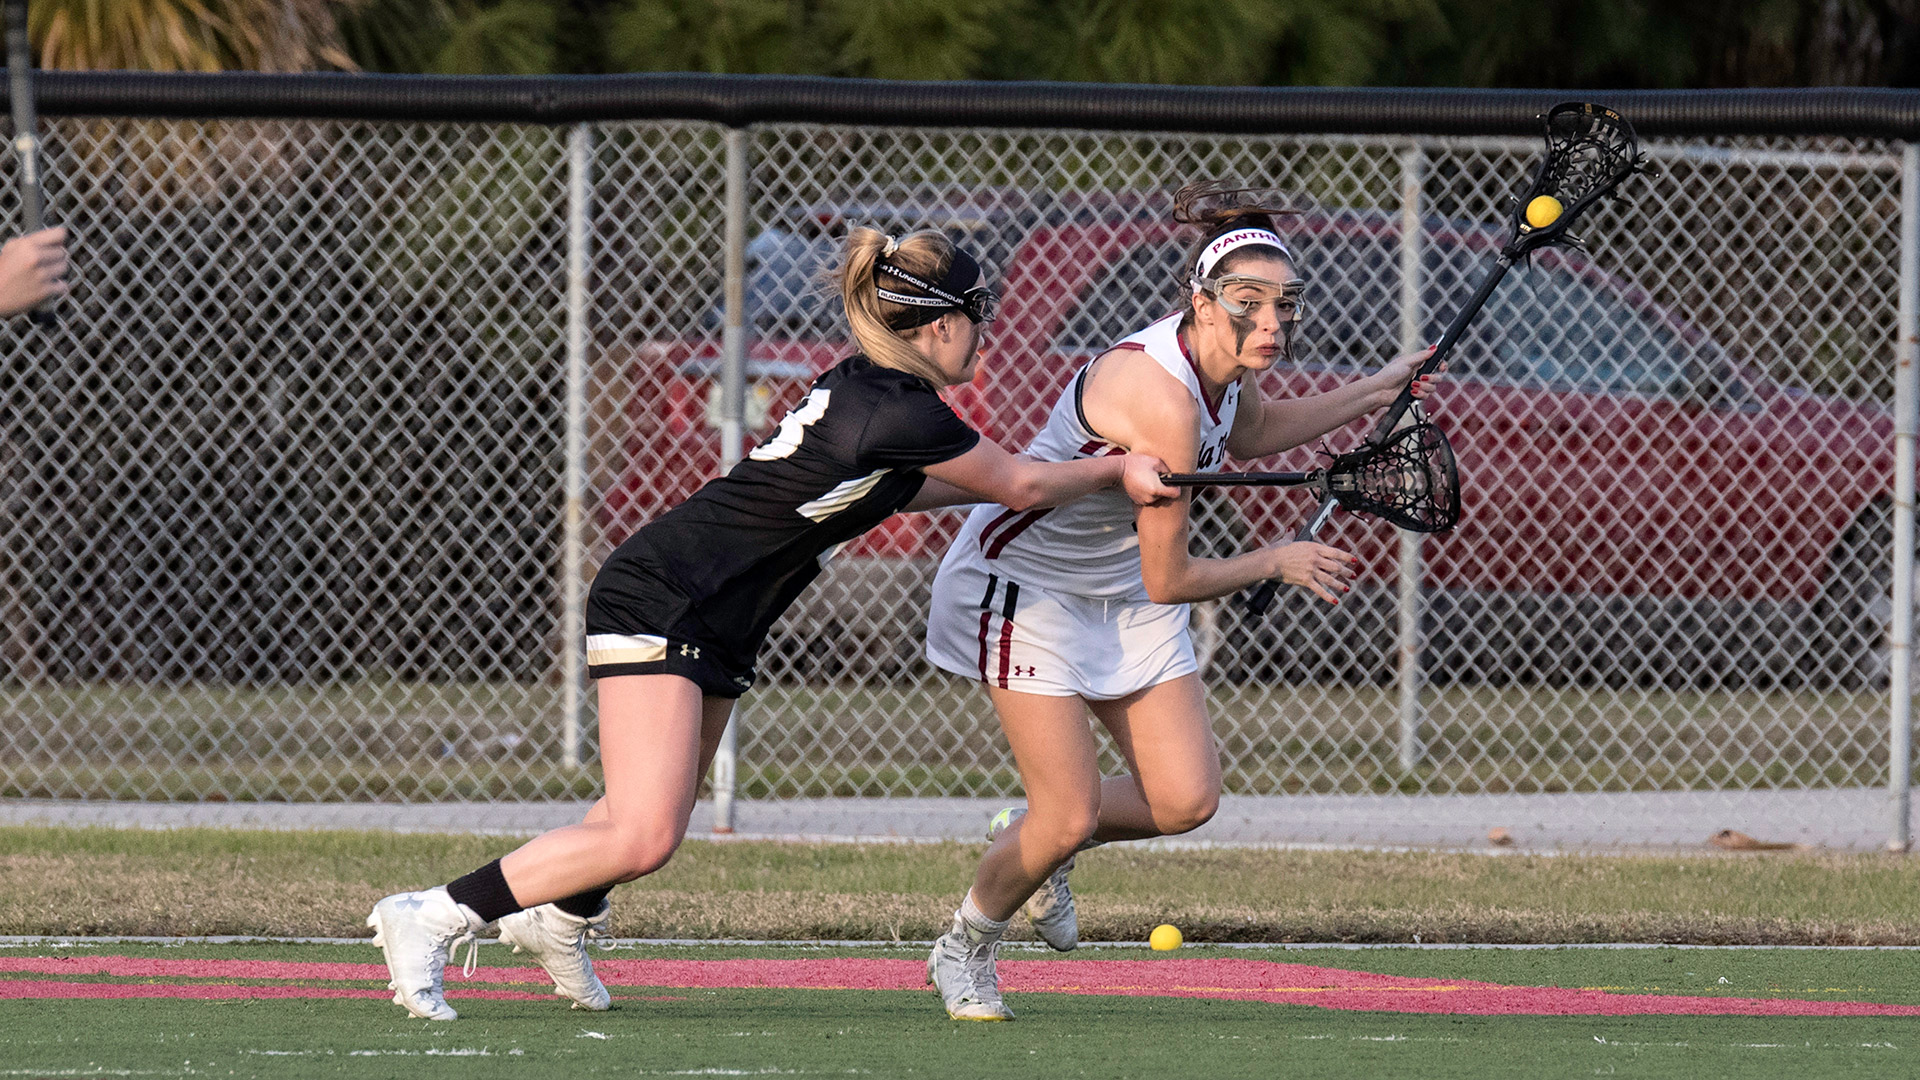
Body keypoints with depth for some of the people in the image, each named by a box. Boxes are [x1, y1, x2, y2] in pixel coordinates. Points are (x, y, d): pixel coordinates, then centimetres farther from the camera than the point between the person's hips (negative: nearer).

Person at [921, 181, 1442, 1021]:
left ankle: (1037, 841, 27)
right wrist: (1277, 563, -12)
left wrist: (1372, 393, 12)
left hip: (1121, 591, 8)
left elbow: (1249, 431, 19)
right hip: (1028, 580, -8)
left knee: (1185, 802, -3)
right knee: (1072, 817, -11)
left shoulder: (1225, 363, -9)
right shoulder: (1162, 399, -35)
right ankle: (964, 949, 18)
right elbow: (1169, 582, -27)